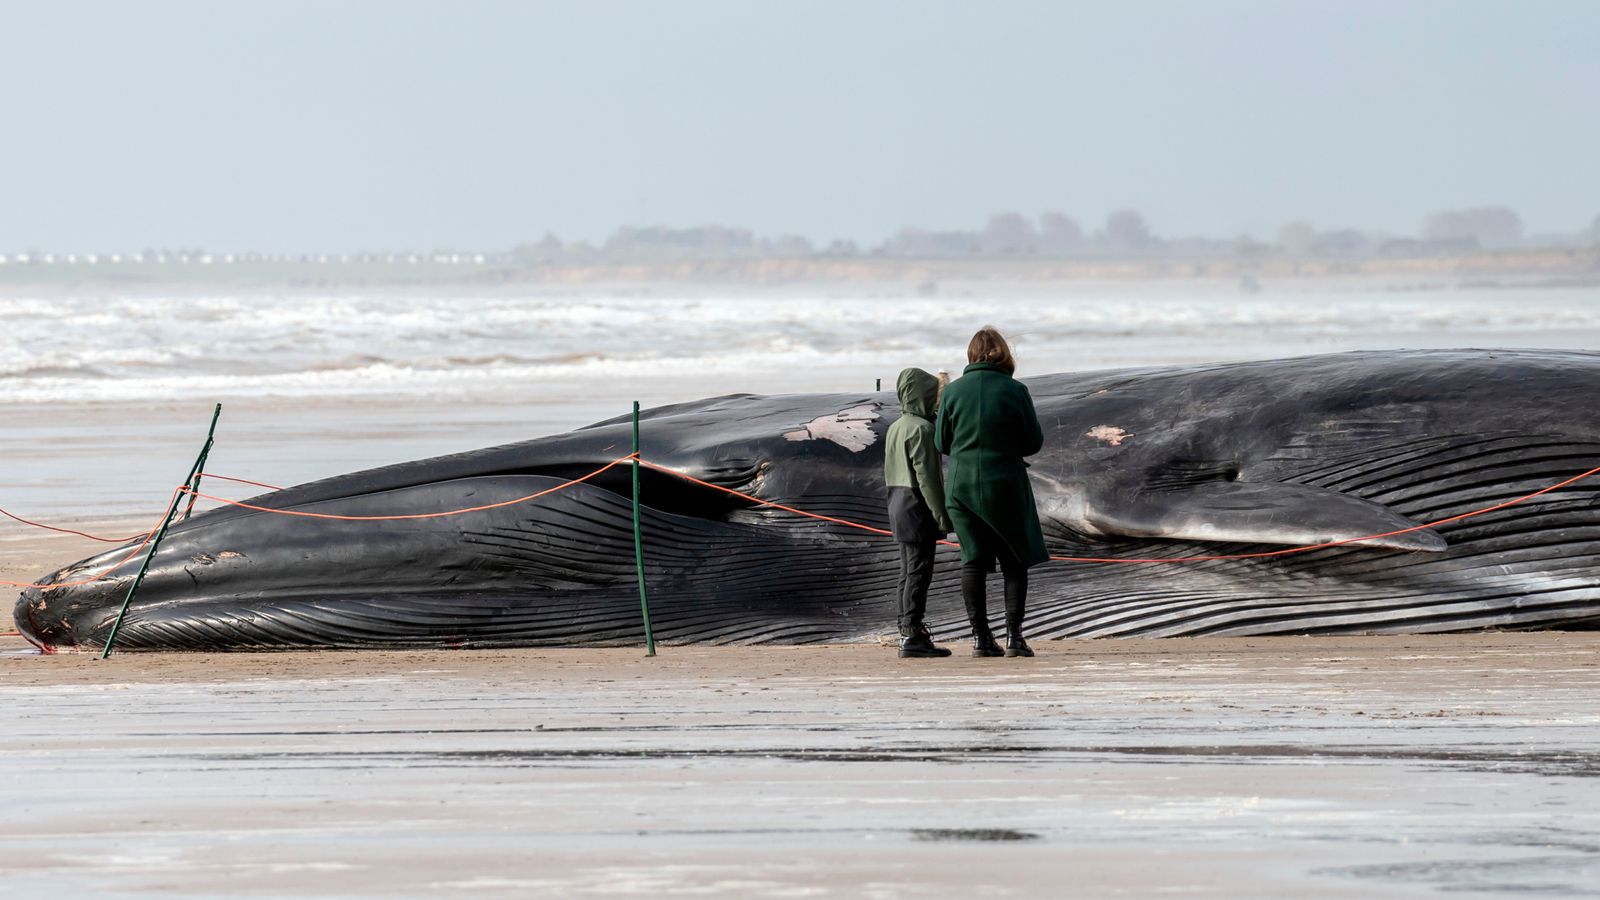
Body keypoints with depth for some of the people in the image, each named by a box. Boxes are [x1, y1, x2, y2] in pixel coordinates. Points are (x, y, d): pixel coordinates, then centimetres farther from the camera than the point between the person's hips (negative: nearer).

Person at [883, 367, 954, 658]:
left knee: (908, 573, 10)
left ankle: (908, 633, 12)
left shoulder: (895, 429, 15)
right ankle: (913, 635, -12)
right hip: (918, 506, -10)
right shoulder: (921, 428, -14)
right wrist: (942, 514, -17)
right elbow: (926, 475, -19)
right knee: (919, 571, -9)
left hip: (898, 504, 10)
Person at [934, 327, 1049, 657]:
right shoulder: (1016, 391, -8)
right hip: (1006, 487, -2)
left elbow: (941, 442, 4)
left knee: (973, 561, 7)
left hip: (963, 485, 2)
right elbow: (1034, 442, -3)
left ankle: (980, 636, 4)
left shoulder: (953, 391, -3)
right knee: (1015, 561, 7)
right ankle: (1013, 634, -1)